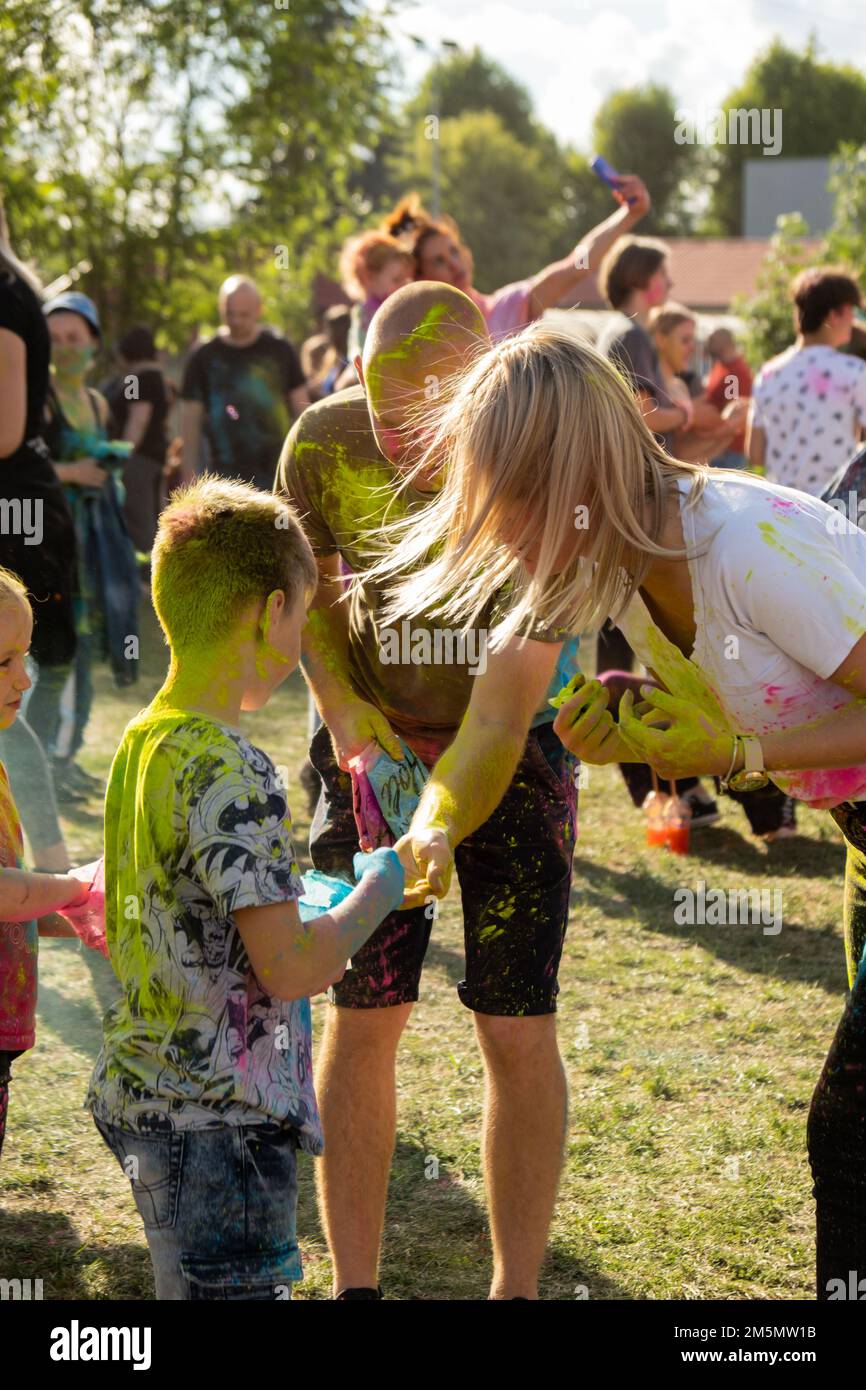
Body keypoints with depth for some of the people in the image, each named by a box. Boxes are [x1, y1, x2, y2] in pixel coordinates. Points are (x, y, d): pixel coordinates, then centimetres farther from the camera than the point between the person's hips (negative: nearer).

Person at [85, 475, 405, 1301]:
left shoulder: (141, 743, 8)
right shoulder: (232, 773, -21)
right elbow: (291, 968, -23)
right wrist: (380, 889, -7)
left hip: (141, 1094, 9)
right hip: (218, 1124, -9)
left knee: (187, 1290, 20)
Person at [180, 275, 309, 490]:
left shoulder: (279, 350, 5)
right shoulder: (205, 358, 3)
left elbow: (301, 408, 9)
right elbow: (191, 418, 5)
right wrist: (190, 475, 0)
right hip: (228, 478, -1)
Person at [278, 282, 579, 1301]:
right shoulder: (322, 444, -15)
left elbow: (502, 711, -28)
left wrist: (433, 836, -39)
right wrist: (341, 704, -10)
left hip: (514, 756, -2)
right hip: (377, 739, 2)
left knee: (517, 1030, -4)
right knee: (361, 1016, -1)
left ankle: (516, 1288, 11)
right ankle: (354, 1284, 12)